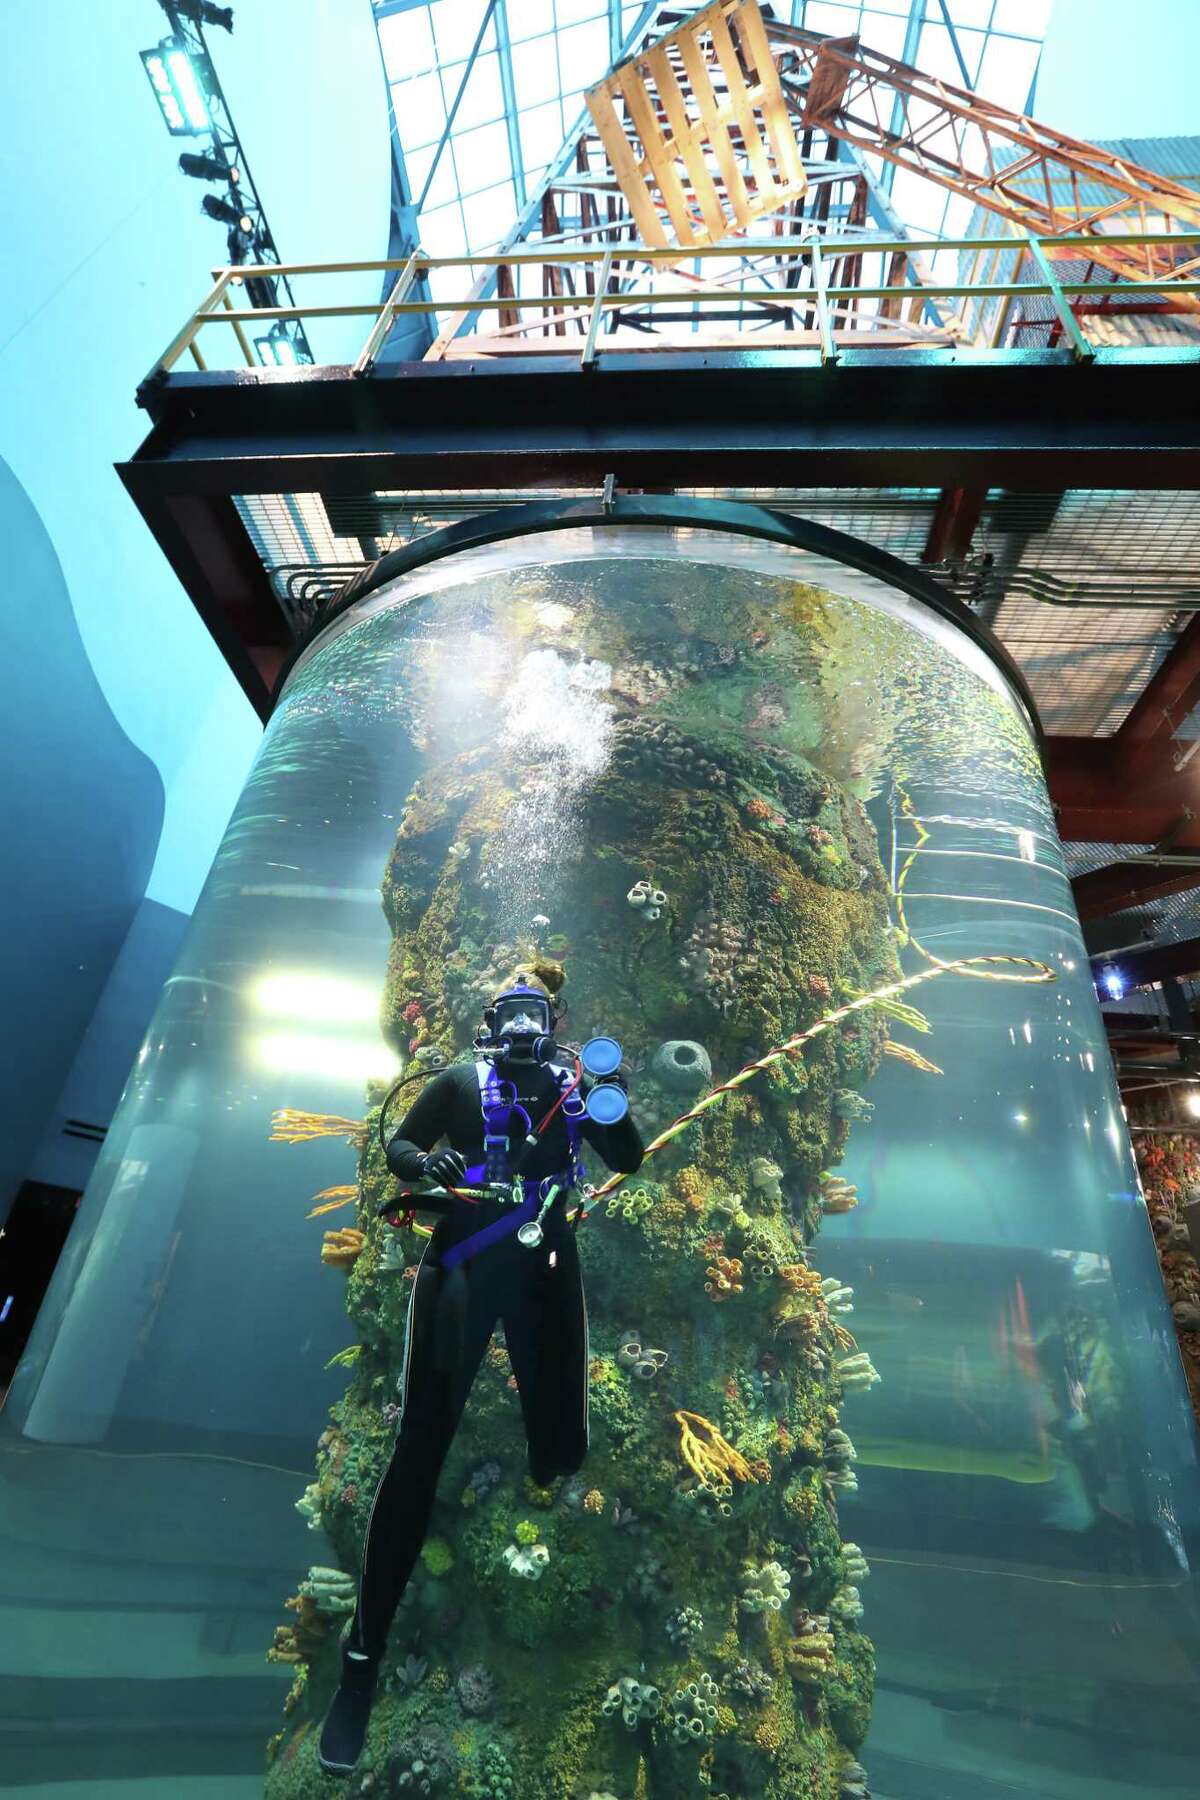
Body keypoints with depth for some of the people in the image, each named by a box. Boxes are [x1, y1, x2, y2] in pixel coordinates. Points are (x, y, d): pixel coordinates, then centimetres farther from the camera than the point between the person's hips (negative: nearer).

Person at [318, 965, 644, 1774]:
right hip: (462, 1266, -2)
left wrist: (614, 1096, -13)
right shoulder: (462, 1080, -1)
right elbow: (400, 1144, 4)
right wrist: (427, 1164, -18)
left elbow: (629, 1160, 5)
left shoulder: (575, 1086, 5)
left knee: (562, 1438, 8)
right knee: (421, 1444, -2)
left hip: (547, 1272, 3)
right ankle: (364, 1654, 9)